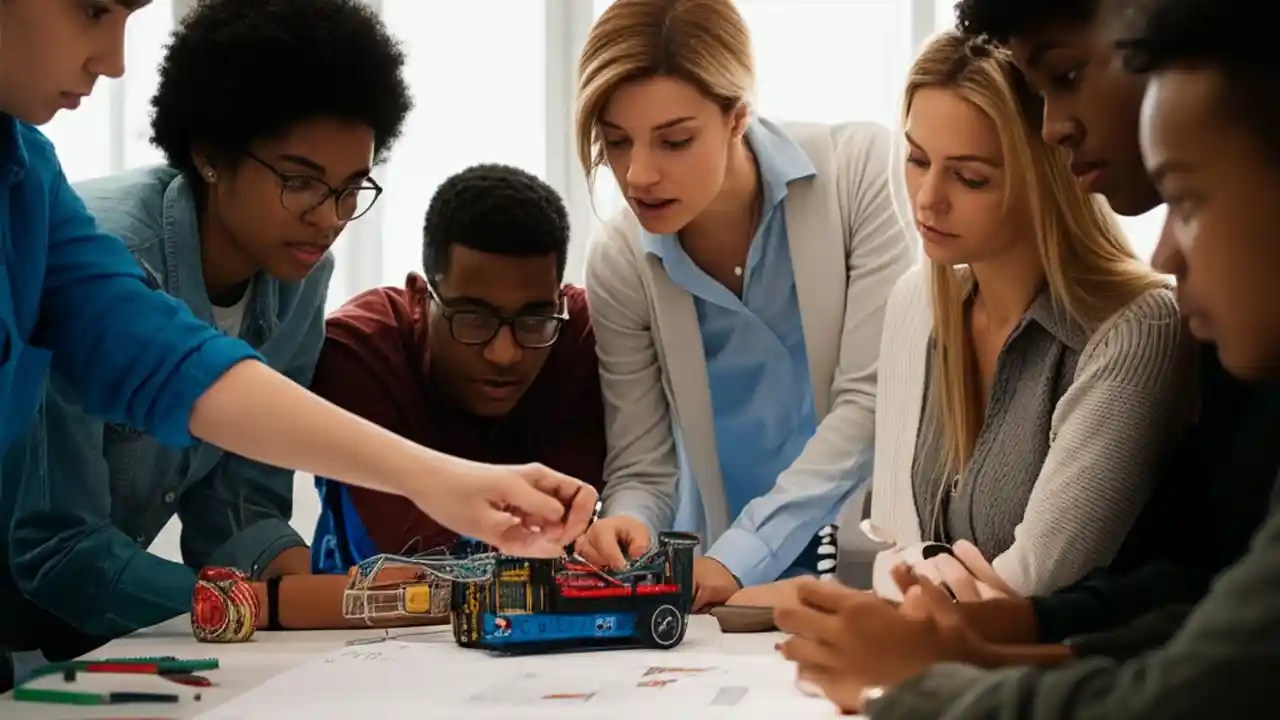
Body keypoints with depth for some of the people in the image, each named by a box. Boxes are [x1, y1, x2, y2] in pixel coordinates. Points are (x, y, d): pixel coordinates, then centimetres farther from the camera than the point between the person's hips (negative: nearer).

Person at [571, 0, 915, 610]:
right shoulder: (619, 263, -3)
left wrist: (739, 559, -21)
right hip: (730, 591, 3)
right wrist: (624, 530, -21)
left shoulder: (859, 170, -11)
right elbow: (641, 472, 2)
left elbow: (872, 398, -13)